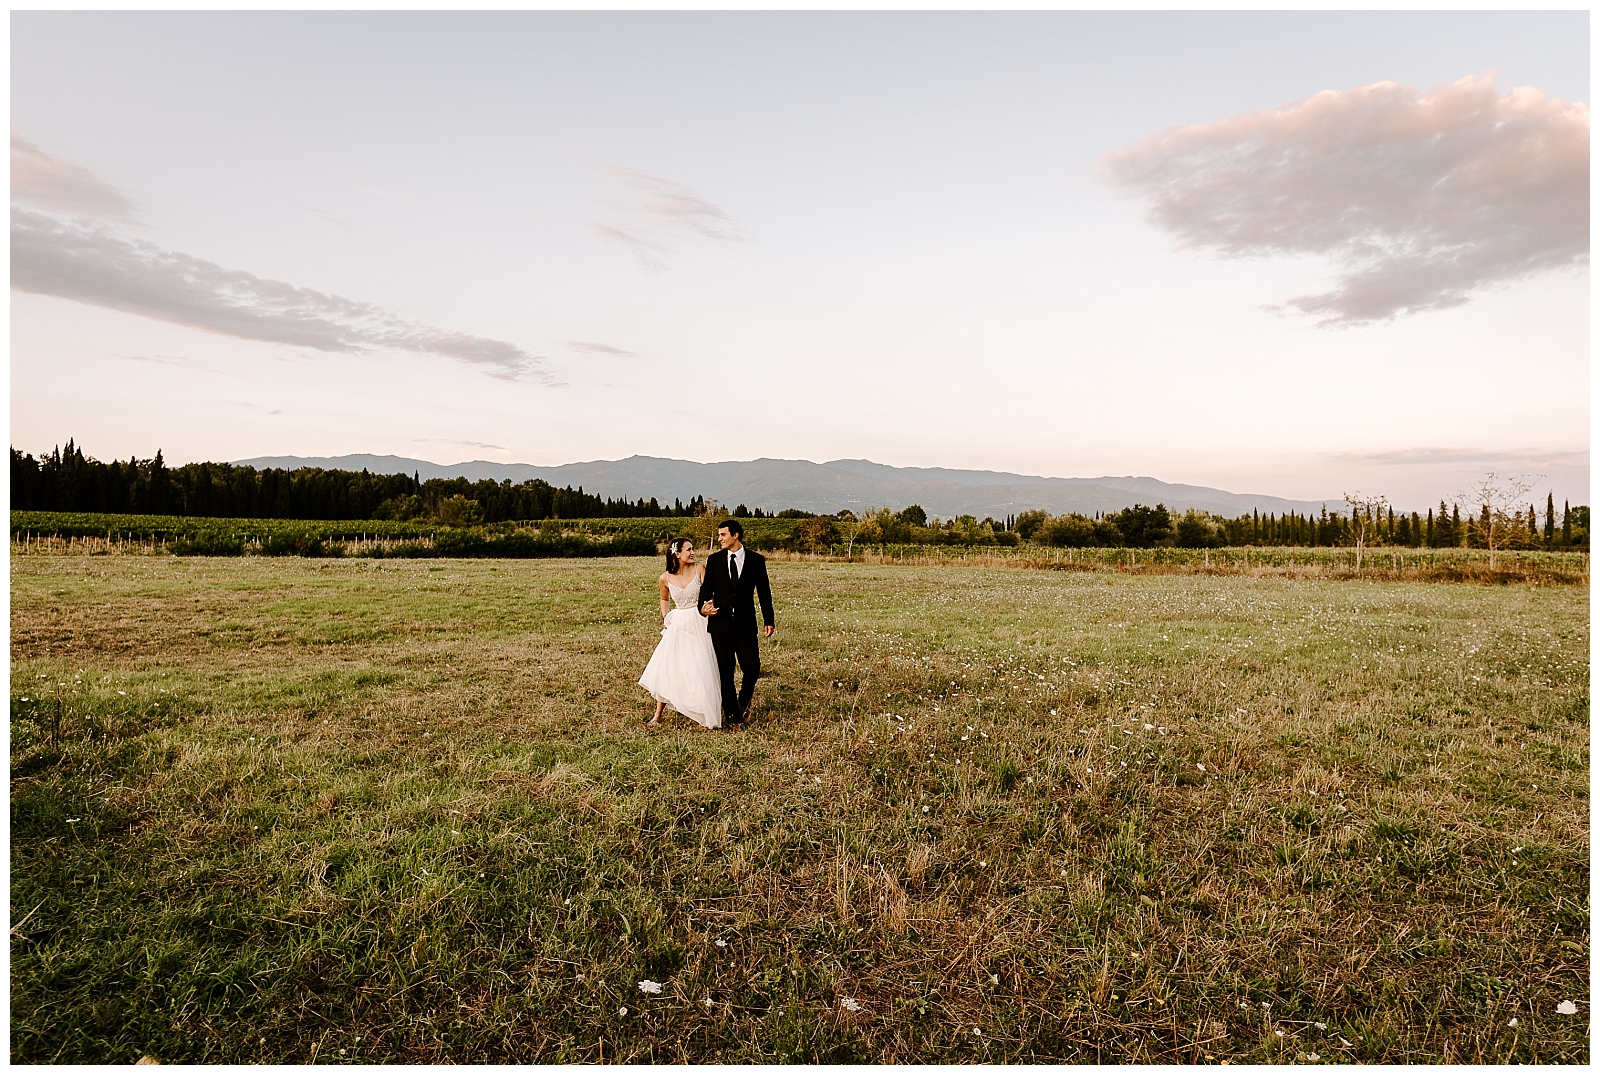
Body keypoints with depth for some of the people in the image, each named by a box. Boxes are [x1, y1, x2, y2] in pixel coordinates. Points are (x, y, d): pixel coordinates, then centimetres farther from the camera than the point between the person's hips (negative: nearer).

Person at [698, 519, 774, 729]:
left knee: (752, 669, -4)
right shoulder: (714, 560, 4)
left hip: (745, 624, -1)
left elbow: (764, 591, 4)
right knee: (725, 672, 6)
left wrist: (769, 620, 3)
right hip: (720, 624, 1)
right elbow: (706, 588, 2)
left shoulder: (756, 560, 1)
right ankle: (733, 716, 19)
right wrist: (703, 607, -19)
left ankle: (743, 702, 27)